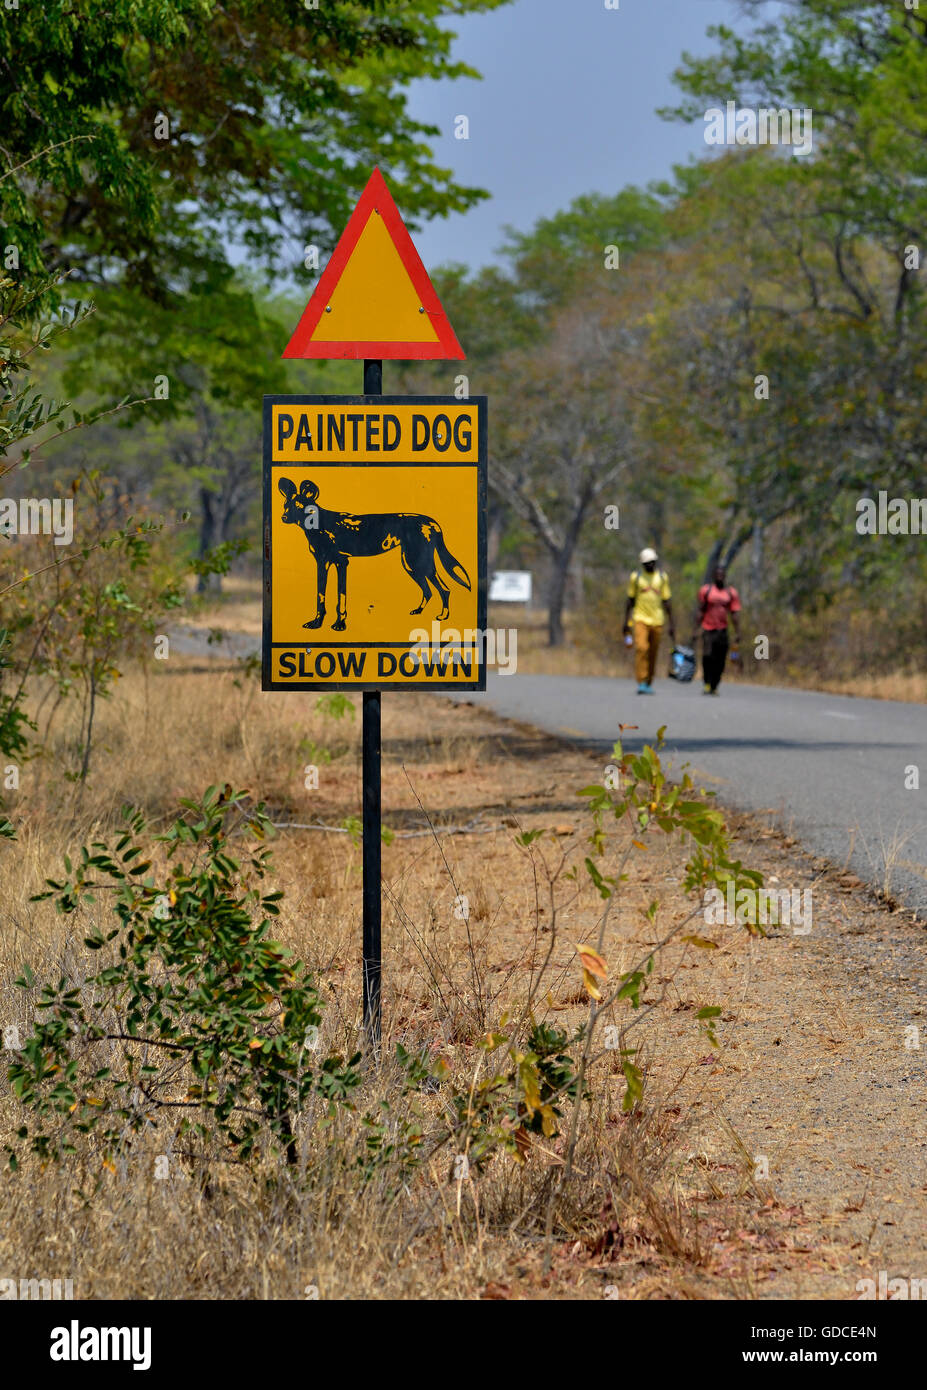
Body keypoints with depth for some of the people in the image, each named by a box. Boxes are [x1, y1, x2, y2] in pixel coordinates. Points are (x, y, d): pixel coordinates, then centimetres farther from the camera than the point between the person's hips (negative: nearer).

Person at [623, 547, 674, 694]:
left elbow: (667, 602, 9)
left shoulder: (662, 577, 7)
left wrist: (671, 625, 5)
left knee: (653, 654, 4)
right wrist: (626, 621, 3)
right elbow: (630, 600, 8)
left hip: (657, 621, 2)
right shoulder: (636, 576, 4)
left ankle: (649, 684, 16)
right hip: (640, 619, -2)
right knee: (641, 649, -17)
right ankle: (641, 683, -19)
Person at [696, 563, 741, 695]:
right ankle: (707, 683, -8)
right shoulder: (706, 590, 5)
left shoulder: (731, 593, 8)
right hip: (708, 629, -2)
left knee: (720, 661, 1)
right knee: (707, 656, -20)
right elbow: (701, 611, 7)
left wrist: (737, 633, 2)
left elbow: (734, 614, 7)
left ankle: (714, 687, 13)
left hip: (723, 630, 2)